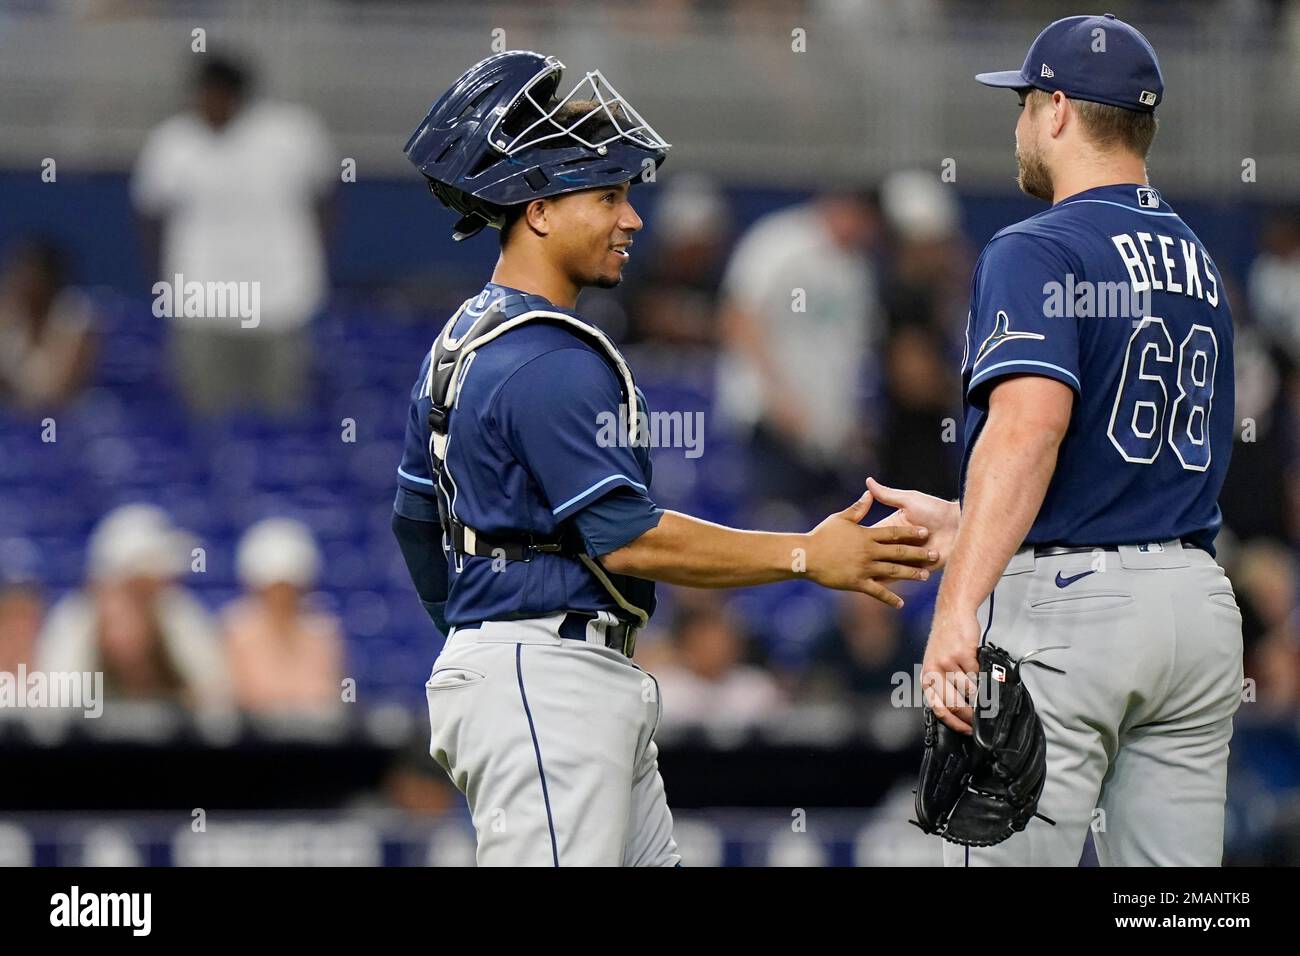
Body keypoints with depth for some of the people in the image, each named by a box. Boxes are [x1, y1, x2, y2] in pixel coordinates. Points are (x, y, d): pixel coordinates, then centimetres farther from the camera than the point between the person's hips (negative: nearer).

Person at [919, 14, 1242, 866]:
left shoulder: (1038, 251, -8)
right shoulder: (1199, 264, 17)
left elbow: (1030, 420, -25)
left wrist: (958, 606, -32)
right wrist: (947, 522, 33)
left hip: (1061, 602, -7)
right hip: (1197, 598, 8)